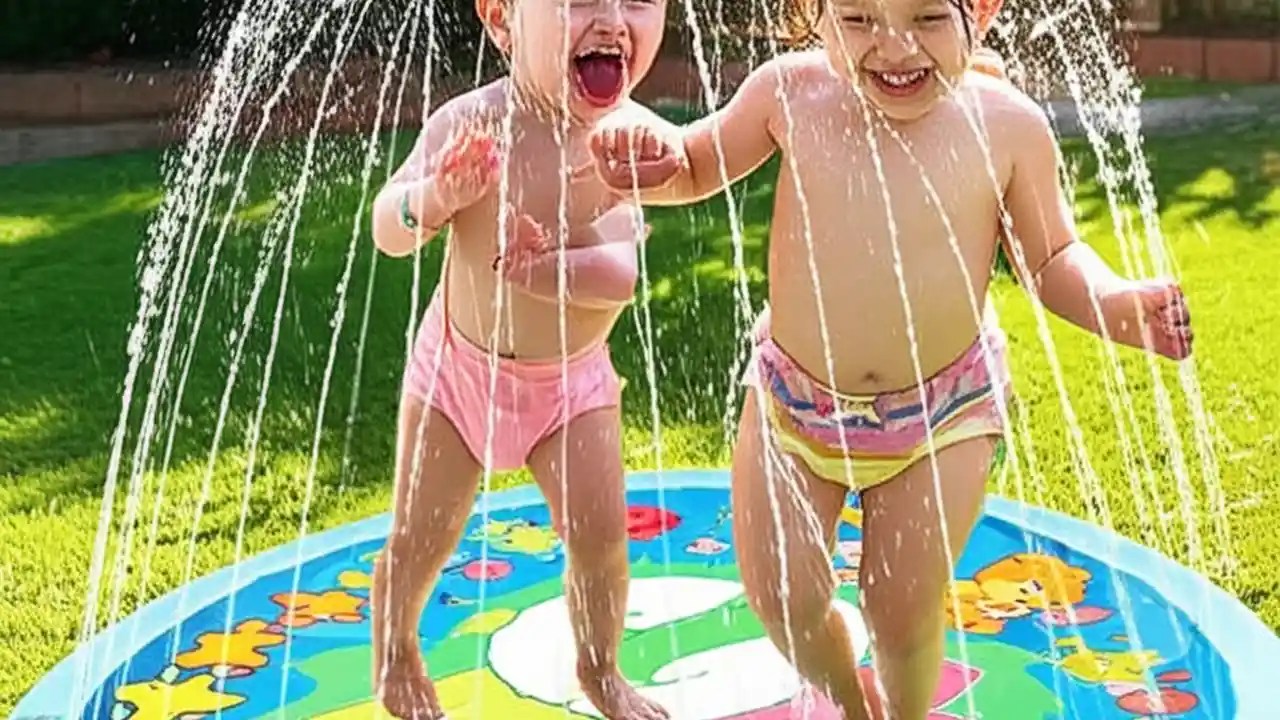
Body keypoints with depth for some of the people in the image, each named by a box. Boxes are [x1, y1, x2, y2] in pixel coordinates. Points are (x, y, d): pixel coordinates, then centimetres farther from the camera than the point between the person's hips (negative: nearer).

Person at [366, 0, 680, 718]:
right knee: (420, 537, 9)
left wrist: (543, 270, -42)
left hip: (572, 377, 1)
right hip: (459, 359, -1)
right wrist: (436, 196, -37)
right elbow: (388, 234, -17)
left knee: (602, 537, 0)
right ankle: (395, 657, 38)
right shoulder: (469, 124, -22)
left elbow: (623, 273, -25)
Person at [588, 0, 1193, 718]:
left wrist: (1116, 302, -20)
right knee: (781, 595, 9)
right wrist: (655, 158, -17)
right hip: (792, 395, 2)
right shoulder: (791, 94, -12)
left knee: (906, 609, 7)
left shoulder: (1008, 125, -14)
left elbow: (1050, 258, -1)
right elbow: (697, 167, 6)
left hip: (945, 412, -1)